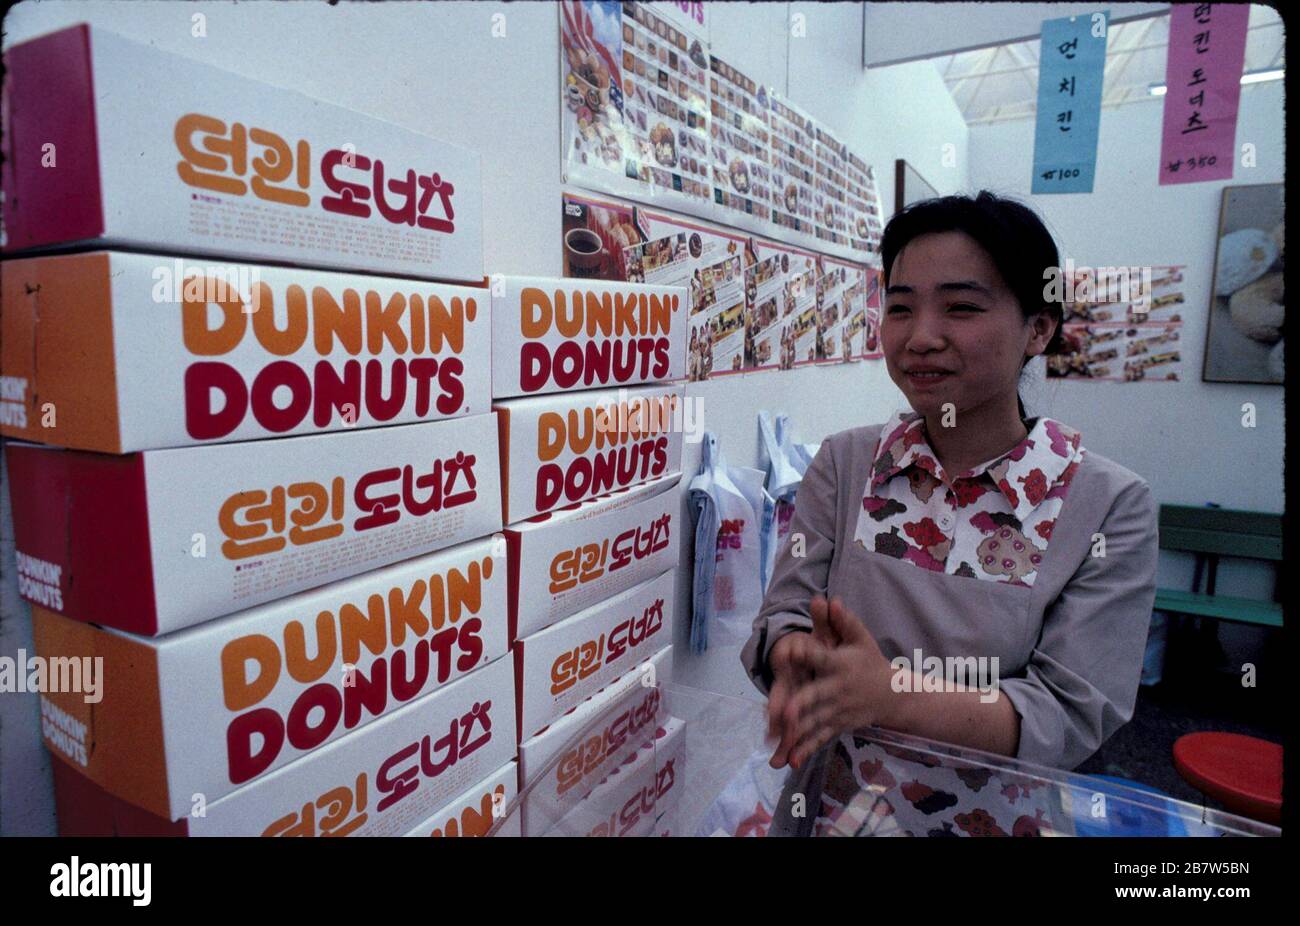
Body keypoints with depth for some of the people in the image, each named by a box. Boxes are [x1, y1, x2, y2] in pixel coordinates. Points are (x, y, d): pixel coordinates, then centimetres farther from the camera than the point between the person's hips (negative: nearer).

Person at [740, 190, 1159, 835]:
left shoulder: (1110, 506, -6)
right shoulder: (844, 463, 1)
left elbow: (1072, 717, -10)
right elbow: (781, 615, -2)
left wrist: (890, 693, -25)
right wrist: (799, 657, -24)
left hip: (992, 813, -2)